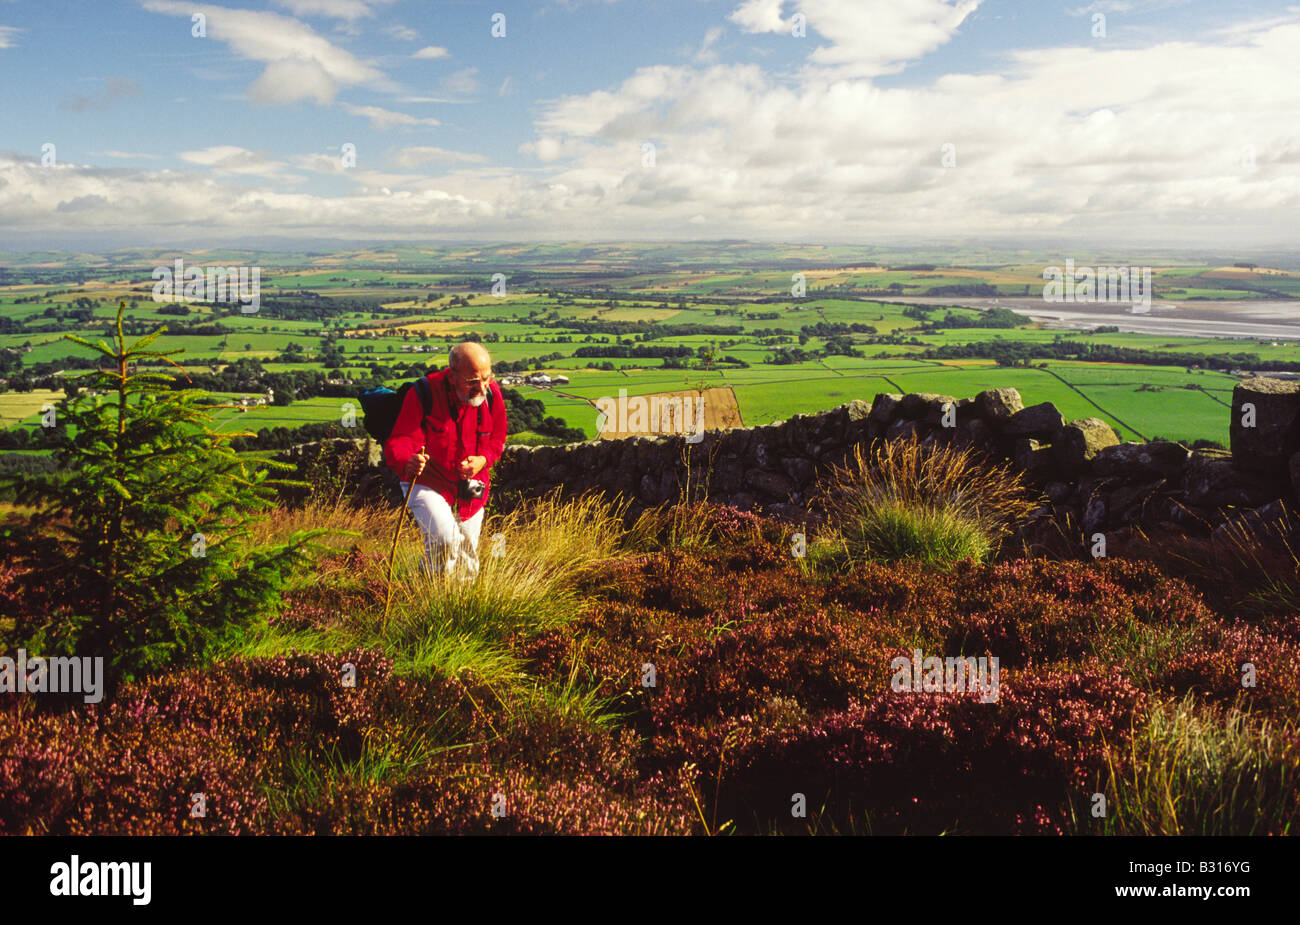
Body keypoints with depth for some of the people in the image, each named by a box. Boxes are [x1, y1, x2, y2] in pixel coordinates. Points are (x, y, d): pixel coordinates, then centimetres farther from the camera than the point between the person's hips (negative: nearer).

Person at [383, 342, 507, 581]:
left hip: (469, 490, 5)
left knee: (467, 572, 13)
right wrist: (407, 463, -51)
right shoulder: (424, 393, -24)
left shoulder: (492, 393, -9)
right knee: (446, 540, -29)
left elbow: (497, 439, 7)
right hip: (426, 483, -4)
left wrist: (483, 460, -15)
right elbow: (398, 443, -27)